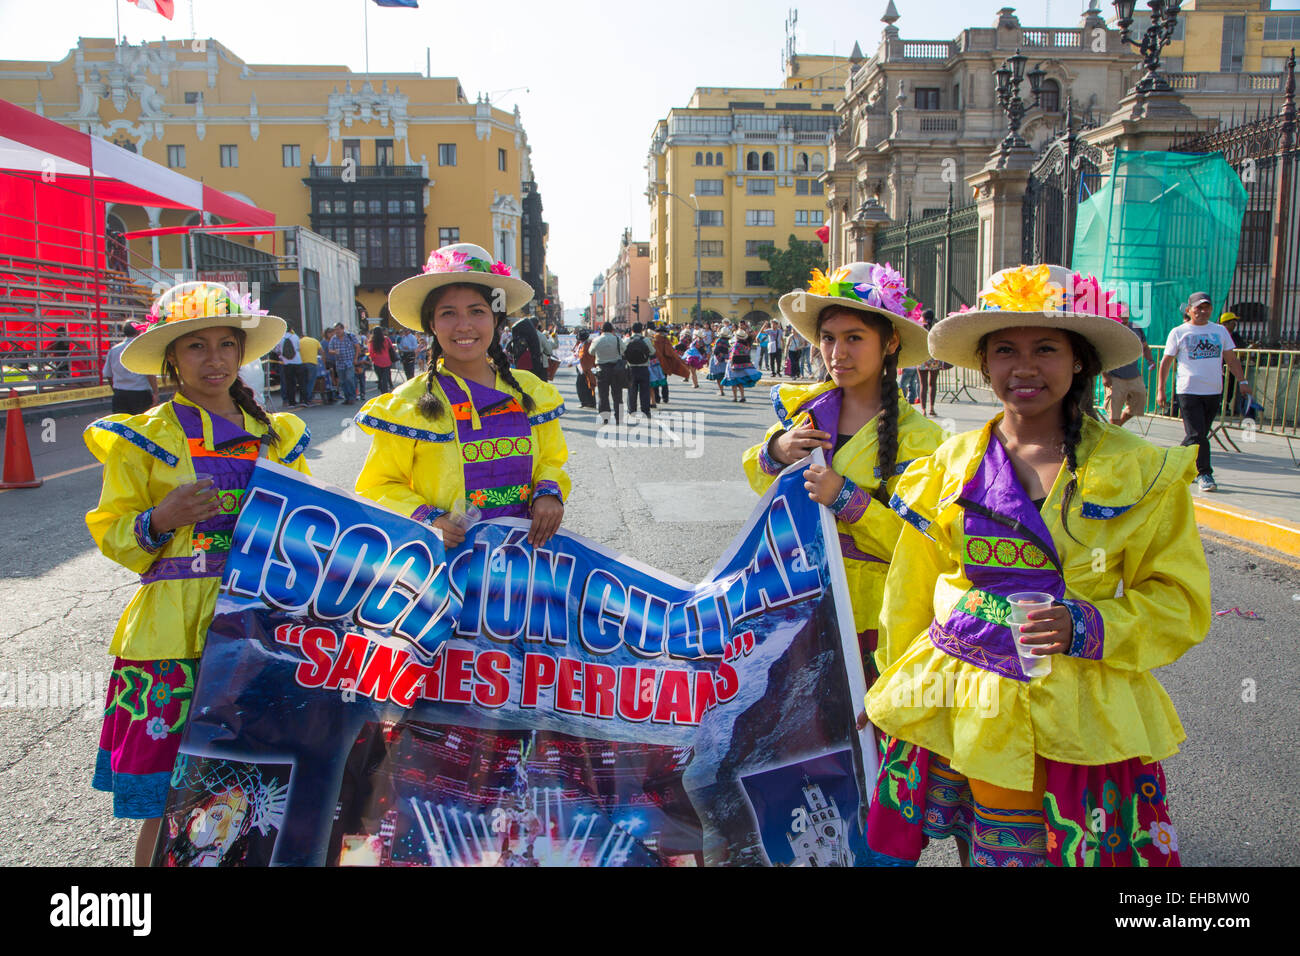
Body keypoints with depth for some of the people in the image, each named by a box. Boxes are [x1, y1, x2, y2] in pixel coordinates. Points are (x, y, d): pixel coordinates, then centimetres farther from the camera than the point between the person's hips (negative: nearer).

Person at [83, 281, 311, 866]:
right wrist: (161, 520, -17)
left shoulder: (276, 435, 14)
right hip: (176, 634, -3)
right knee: (169, 801, -1)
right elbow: (113, 537, 2)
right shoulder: (144, 438, 4)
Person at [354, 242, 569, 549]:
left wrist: (549, 492, 0)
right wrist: (426, 520, -12)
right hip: (447, 563, -2)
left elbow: (551, 461, 22)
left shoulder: (531, 391, 10)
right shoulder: (408, 405, -1)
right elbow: (377, 487, 5)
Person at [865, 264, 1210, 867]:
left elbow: (1177, 601, 1)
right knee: (976, 850, 13)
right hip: (956, 707, 2)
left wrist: (1084, 627, -16)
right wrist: (899, 697, 14)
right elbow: (909, 596, 10)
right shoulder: (951, 466, 3)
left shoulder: (1140, 472, -3)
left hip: (1076, 719, -1)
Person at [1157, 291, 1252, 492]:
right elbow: (1166, 362, 4)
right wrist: (1160, 389, -1)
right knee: (1196, 435, -10)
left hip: (1214, 392, 4)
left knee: (1199, 434, 9)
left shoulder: (1220, 331, 13)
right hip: (1188, 391, -4)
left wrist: (1242, 380, 5)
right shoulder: (1178, 332, 3)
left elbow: (1231, 359, 17)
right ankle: (1204, 474, -5)